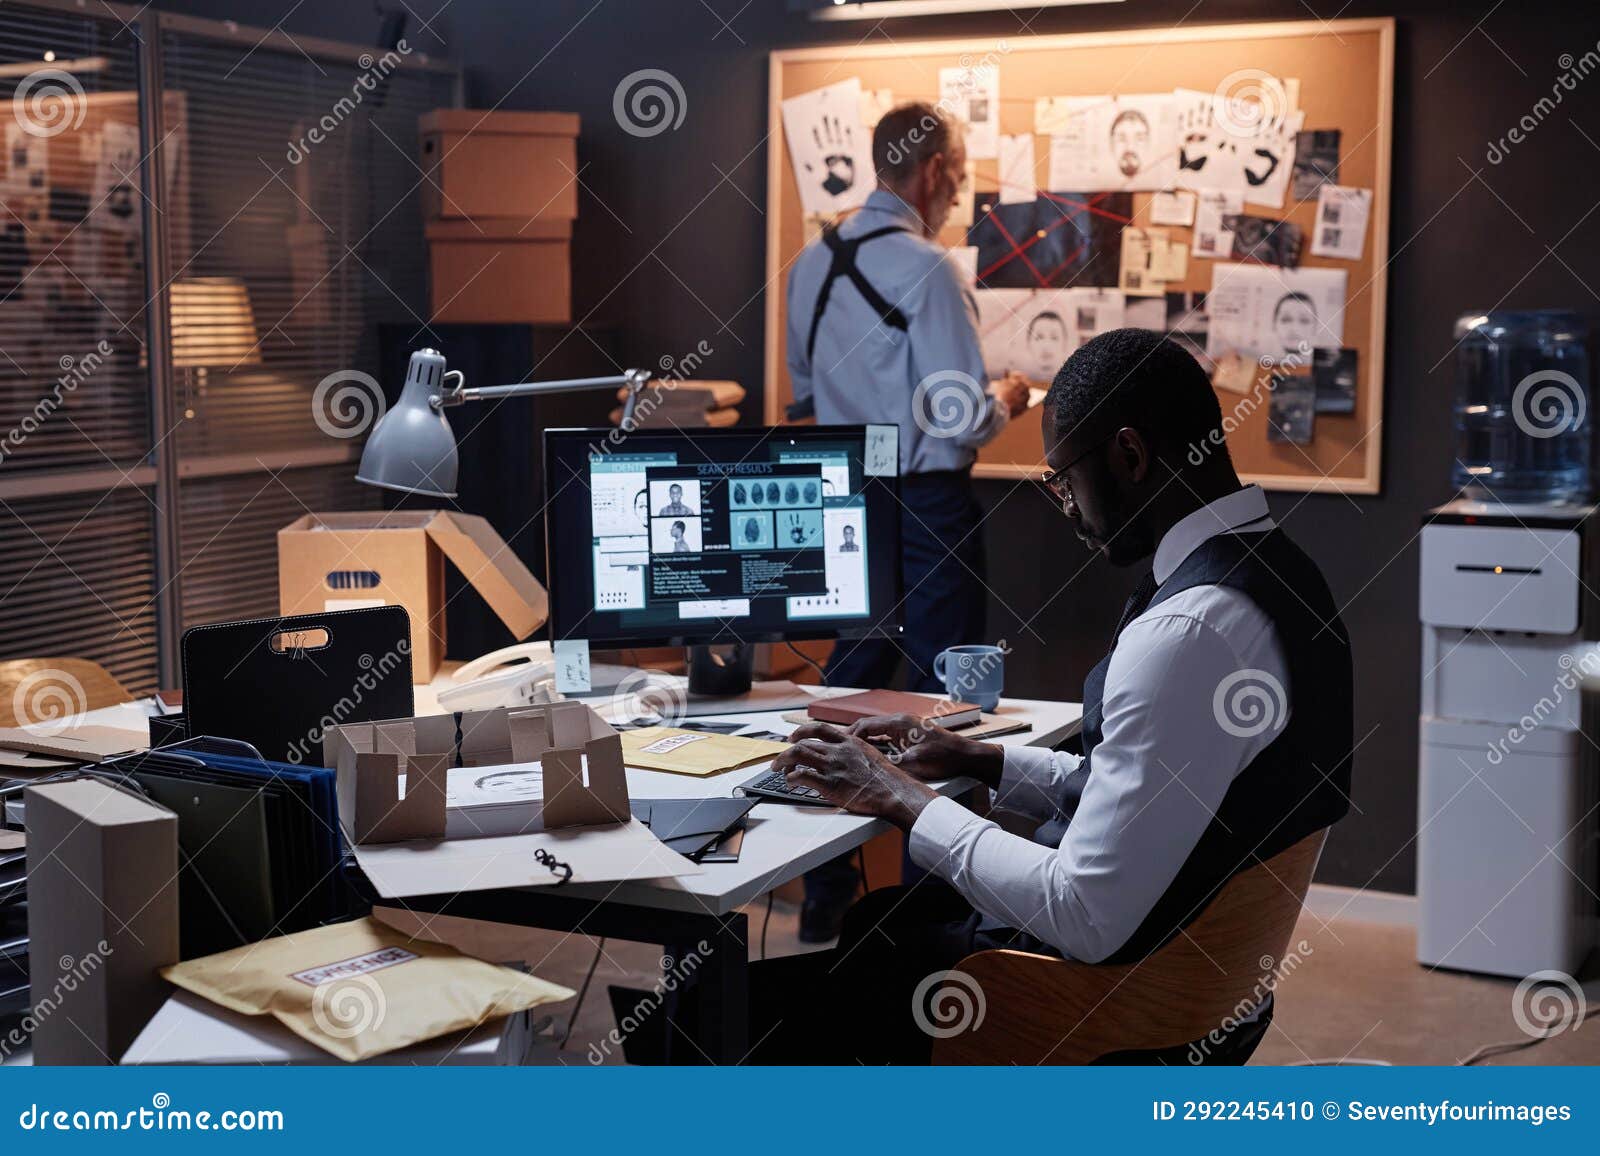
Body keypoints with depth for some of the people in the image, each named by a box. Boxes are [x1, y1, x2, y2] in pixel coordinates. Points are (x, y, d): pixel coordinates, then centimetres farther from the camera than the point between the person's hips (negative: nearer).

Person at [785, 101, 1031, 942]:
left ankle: (824, 900, 23)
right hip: (926, 508, -7)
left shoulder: (813, 261, 6)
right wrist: (1006, 399, 0)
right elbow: (962, 421, -20)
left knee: (850, 687, 15)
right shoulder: (927, 269, -18)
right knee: (939, 700, 4)